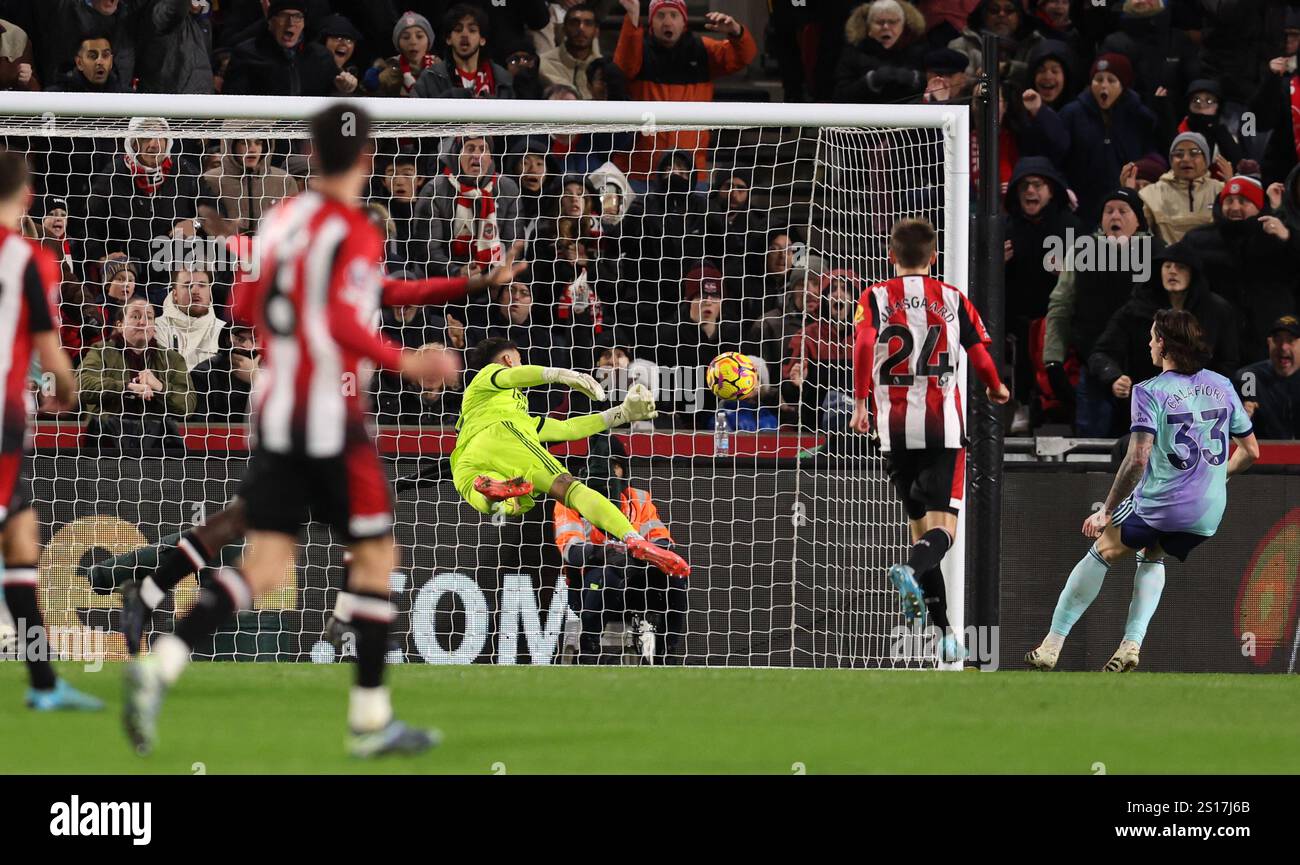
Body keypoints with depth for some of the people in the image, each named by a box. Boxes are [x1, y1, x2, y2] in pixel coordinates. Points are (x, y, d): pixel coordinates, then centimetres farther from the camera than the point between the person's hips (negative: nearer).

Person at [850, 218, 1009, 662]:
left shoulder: (875, 298, 4)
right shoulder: (952, 299, 6)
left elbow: (864, 345, -13)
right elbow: (981, 355, 5)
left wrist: (861, 402, -8)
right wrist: (996, 389, 25)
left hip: (895, 428, 1)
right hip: (944, 426, -1)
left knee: (920, 524, 13)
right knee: (943, 527, -5)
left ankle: (942, 630, 13)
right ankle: (912, 569, -40)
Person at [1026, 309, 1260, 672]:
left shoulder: (1150, 392, -10)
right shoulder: (1222, 386, 7)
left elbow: (1138, 459, -18)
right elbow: (1251, 451, 14)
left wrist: (1107, 512, -11)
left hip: (1158, 504, -5)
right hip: (1209, 515, 5)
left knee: (1102, 552, 17)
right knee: (1152, 556, 32)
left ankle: (1052, 645, 17)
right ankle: (1132, 644, 17)